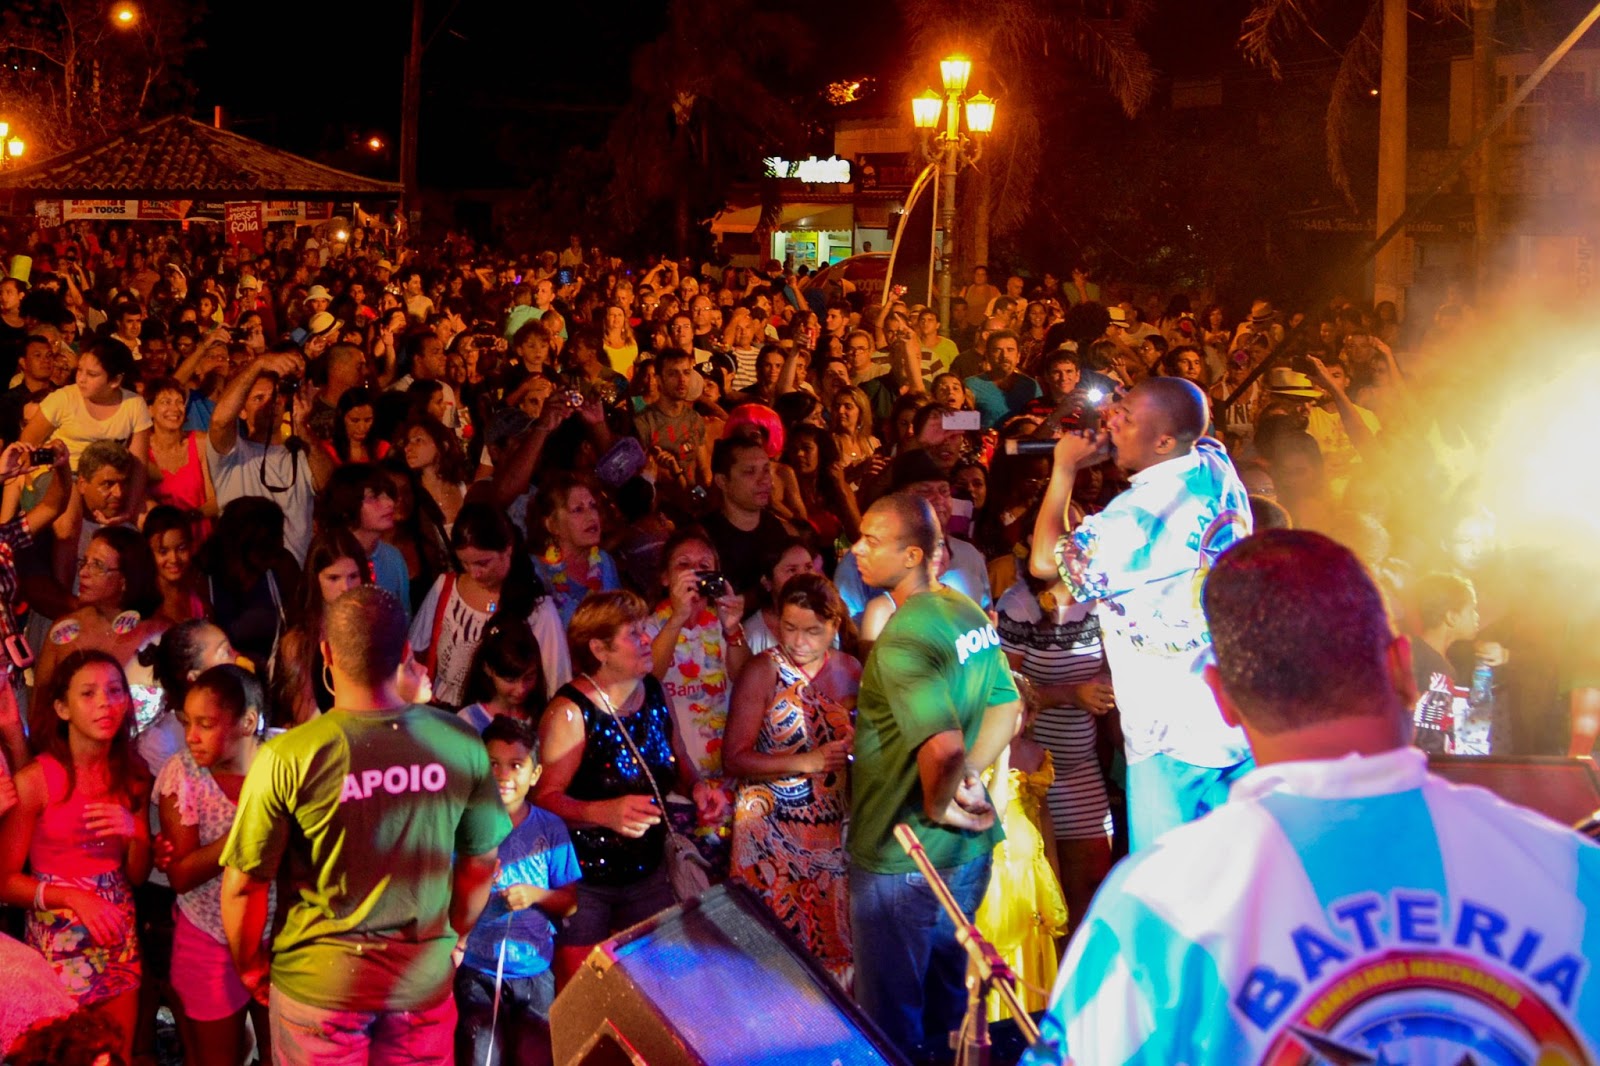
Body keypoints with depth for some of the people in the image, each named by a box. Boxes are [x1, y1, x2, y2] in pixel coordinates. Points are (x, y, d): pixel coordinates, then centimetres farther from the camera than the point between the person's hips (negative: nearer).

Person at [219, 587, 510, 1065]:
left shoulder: (286, 758, -18)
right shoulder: (461, 743, -10)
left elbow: (243, 884, -11)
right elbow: (482, 864, 2)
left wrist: (249, 967, 6)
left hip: (319, 984, -2)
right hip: (425, 980, 2)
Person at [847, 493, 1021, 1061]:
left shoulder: (900, 640, -25)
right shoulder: (969, 612, 2)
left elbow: (942, 746, -35)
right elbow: (1007, 710, 10)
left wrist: (937, 805, -17)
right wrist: (968, 776, 2)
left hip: (902, 858, -8)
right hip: (969, 846, 8)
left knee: (891, 1018, 8)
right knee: (946, 991, 24)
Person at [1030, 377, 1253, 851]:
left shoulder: (1142, 511, -22)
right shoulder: (1218, 470, 2)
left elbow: (1046, 561, -16)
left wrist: (1064, 470, -7)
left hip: (1174, 730, -8)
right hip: (1241, 720, 8)